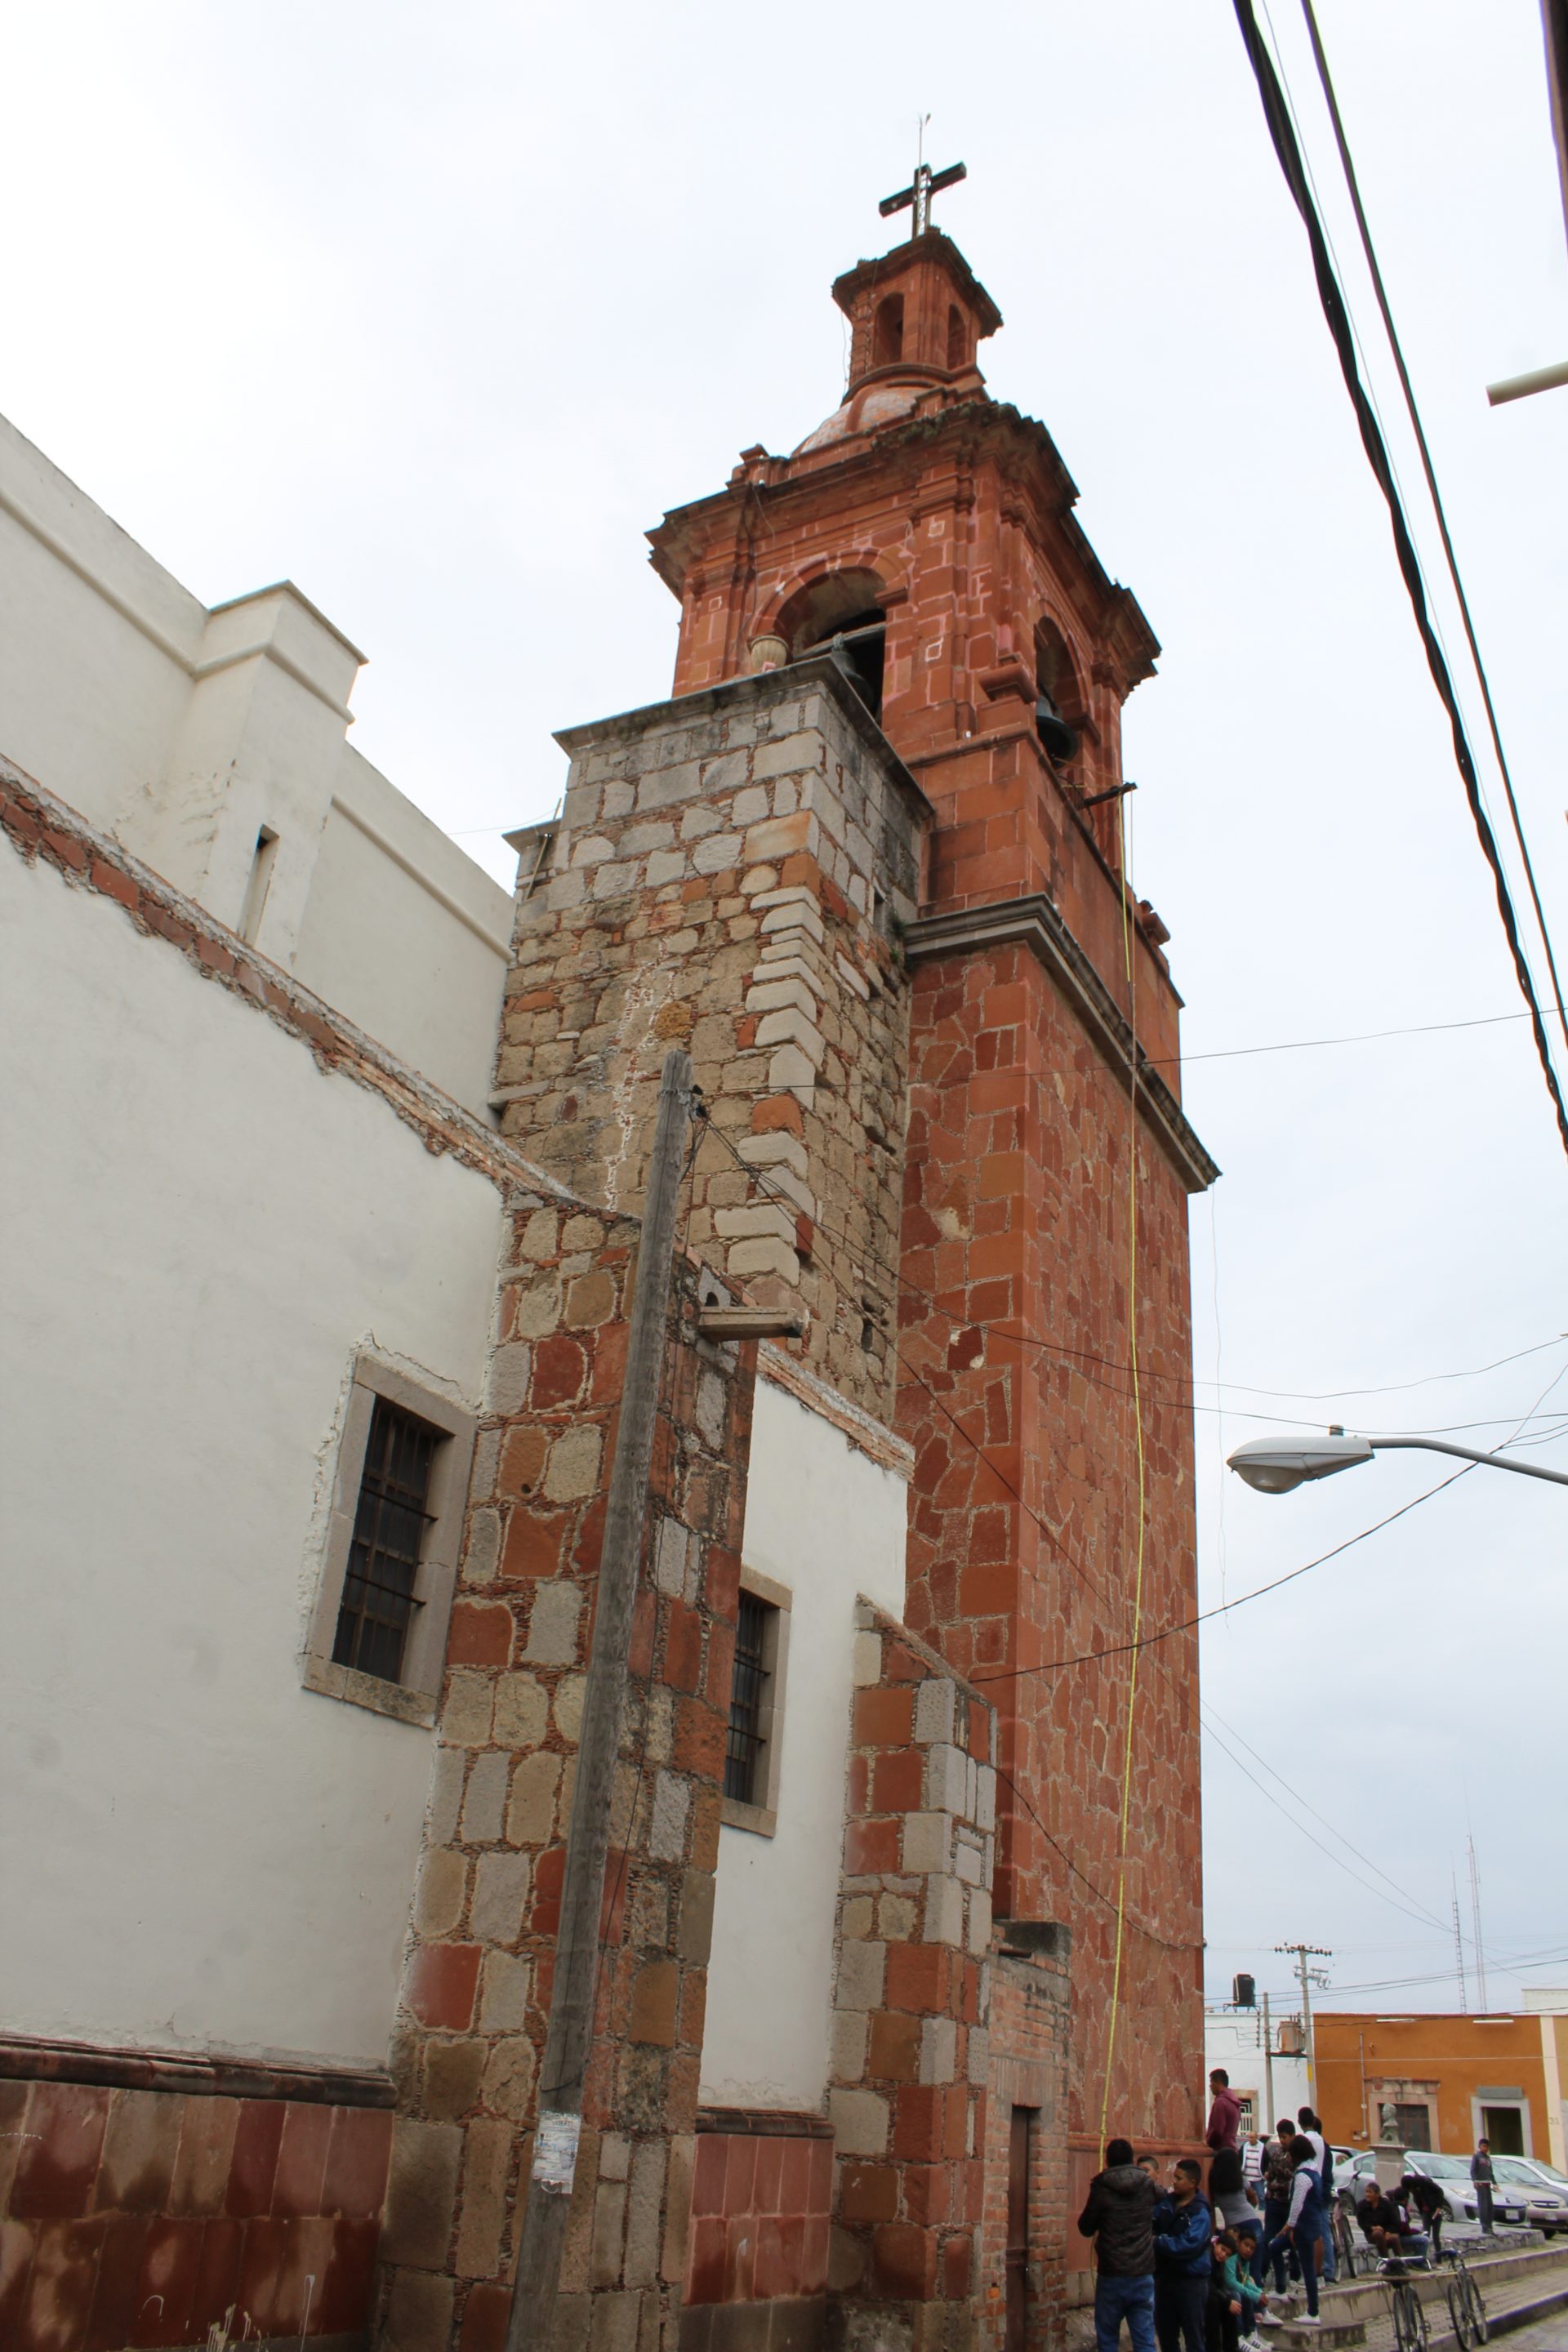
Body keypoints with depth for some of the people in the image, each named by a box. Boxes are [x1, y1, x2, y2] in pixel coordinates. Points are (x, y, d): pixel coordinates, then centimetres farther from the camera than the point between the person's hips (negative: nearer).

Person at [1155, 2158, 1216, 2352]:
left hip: (1191, 2280, -6)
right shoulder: (1166, 2201, 2)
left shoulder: (1200, 2213, -16)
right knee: (1165, 2332, 17)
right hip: (1165, 2276, 6)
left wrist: (1157, 2241, -21)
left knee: (1193, 2336, 6)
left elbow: (1188, 2245, -26)